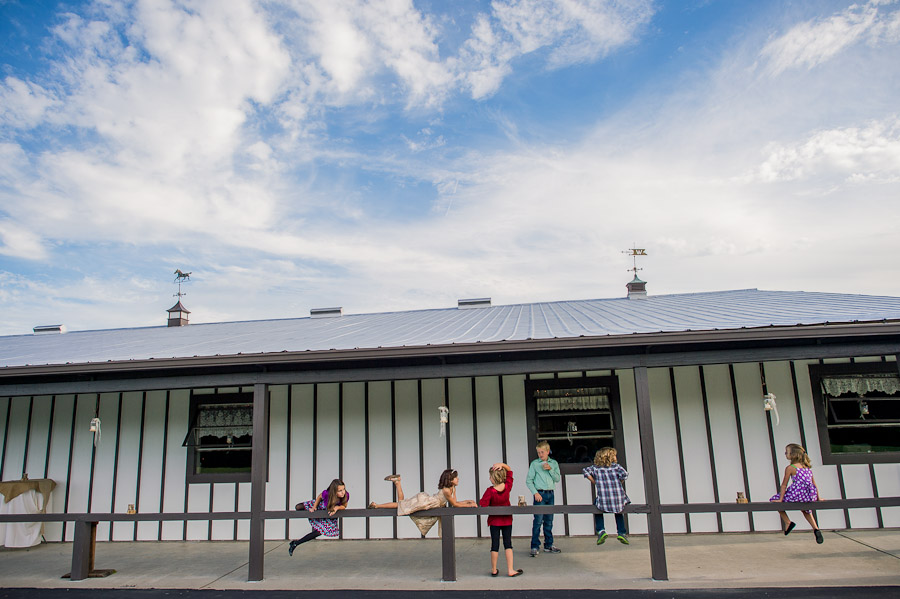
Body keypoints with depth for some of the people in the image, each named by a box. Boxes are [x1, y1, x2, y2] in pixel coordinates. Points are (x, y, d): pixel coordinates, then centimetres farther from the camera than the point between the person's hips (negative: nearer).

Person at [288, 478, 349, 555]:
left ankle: (295, 543, 15)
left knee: (320, 532, -7)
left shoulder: (346, 495, -38)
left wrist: (337, 507, -37)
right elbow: (319, 497, -15)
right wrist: (314, 507, -18)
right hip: (321, 507, -1)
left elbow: (344, 506, -18)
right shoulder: (326, 494, -41)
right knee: (298, 507, 2)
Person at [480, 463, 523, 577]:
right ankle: (510, 570, 6)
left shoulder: (490, 491, -20)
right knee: (508, 543, 8)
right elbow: (509, 471, 2)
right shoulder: (508, 486, -9)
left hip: (494, 520, -2)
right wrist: (502, 465, -14)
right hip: (507, 519, 2)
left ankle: (494, 570, 17)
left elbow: (484, 505, -18)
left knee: (495, 544, 6)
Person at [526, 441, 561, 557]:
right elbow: (529, 481, -1)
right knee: (538, 520, -8)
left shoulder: (554, 463, 10)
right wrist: (535, 493, -11)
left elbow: (557, 479, 4)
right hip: (540, 494, -3)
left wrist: (550, 469, -10)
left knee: (549, 521, 10)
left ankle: (548, 545, 20)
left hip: (550, 494, 4)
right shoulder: (534, 463, 1)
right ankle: (535, 547, -3)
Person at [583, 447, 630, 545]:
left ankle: (601, 531, 16)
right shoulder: (615, 466, 7)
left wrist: (595, 483, 6)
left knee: (597, 504, 31)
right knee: (619, 510, 34)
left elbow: (586, 471, -4)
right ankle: (621, 533, 21)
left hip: (604, 504, -1)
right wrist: (619, 484, 10)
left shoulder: (595, 467, 9)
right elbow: (624, 474, -8)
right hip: (620, 501, 1)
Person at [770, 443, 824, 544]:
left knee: (774, 499, 14)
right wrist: (818, 497, 26)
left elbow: (784, 485, -3)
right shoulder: (807, 466, 13)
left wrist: (780, 499, 0)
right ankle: (816, 529, 16)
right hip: (810, 497, 6)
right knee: (806, 510, 38)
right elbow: (813, 483, 17)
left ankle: (787, 522, 8)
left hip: (796, 495, -6)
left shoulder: (790, 468, -3)